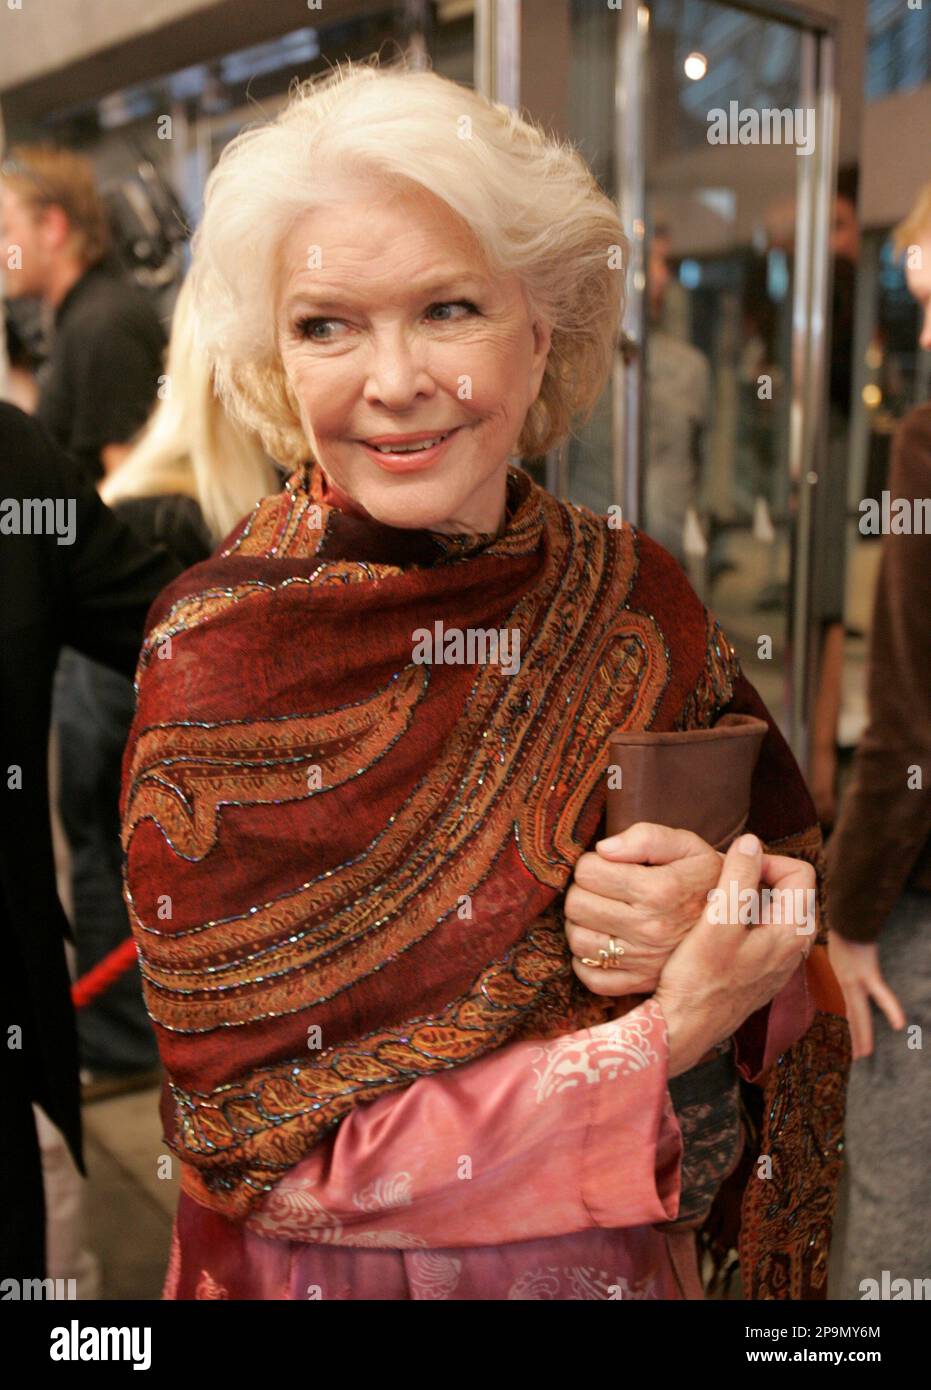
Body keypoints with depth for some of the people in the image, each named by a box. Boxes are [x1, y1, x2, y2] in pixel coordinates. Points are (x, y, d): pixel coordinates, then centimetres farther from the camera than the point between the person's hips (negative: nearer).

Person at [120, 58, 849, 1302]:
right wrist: (666, 1037, -28)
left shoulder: (640, 596, -12)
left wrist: (715, 926, -26)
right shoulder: (222, 653, -23)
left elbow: (797, 946, -3)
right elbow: (255, 1149, -21)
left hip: (645, 1246, 4)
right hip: (348, 1273, -3)